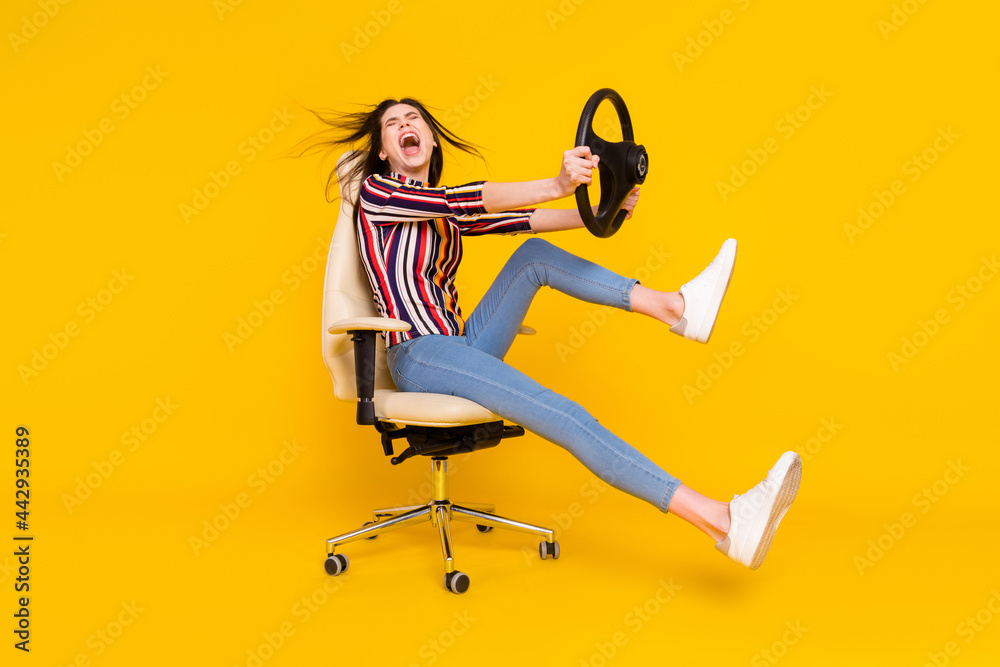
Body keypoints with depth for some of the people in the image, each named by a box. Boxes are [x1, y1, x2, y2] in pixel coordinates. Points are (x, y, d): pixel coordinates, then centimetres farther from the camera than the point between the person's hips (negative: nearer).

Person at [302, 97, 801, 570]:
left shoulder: (443, 213, 22)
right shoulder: (375, 192, -1)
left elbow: (517, 221, 13)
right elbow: (468, 200, -17)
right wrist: (555, 185, -30)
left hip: (461, 349, 8)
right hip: (421, 358, -8)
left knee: (534, 255, -6)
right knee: (568, 419, -23)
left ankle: (675, 306, -9)